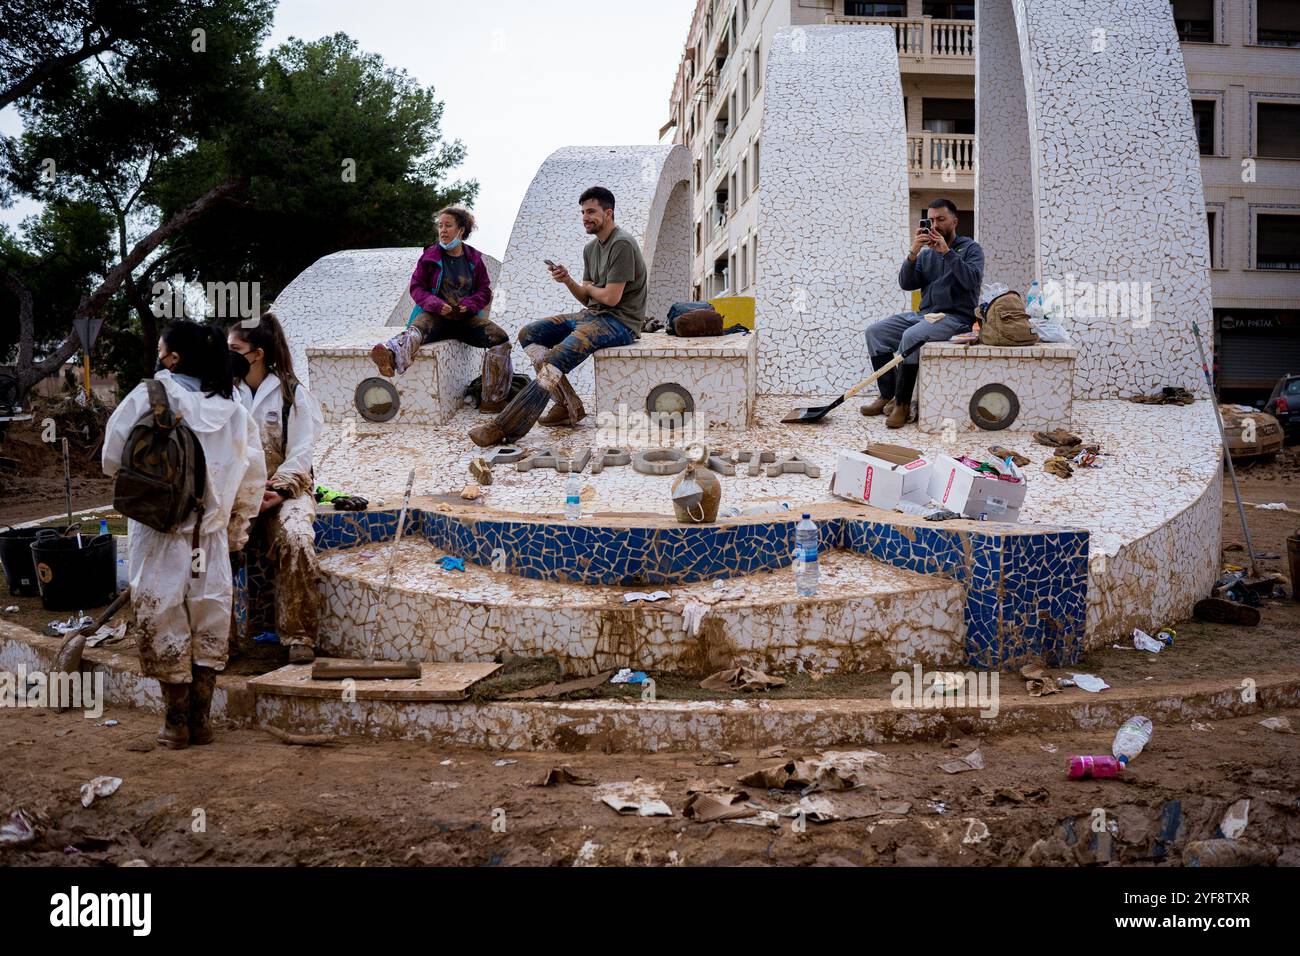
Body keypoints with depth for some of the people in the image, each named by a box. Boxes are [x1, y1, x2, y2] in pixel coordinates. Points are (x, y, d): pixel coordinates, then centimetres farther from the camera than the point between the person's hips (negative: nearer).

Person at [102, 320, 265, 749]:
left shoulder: (147, 398, -9)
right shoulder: (233, 410, 2)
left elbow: (112, 460, -3)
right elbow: (252, 482, 6)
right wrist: (235, 531, 17)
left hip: (158, 530, -3)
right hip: (211, 536, 3)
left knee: (161, 621, 7)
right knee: (209, 622, 12)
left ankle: (176, 723, 13)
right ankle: (201, 719, 17)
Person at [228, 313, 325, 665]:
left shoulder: (292, 393, 0)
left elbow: (299, 457, -4)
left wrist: (277, 491, -19)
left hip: (285, 487, -2)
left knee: (295, 538, -32)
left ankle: (299, 636, -23)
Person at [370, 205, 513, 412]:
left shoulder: (474, 259, 11)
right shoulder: (430, 256, 5)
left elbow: (485, 290, 14)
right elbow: (416, 287, 5)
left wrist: (470, 304, -8)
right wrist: (437, 304, -14)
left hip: (466, 316, 3)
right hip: (436, 315, -2)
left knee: (500, 338, -20)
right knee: (416, 329, -37)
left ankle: (493, 400, -17)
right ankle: (390, 356, -73)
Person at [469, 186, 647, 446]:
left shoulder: (622, 244, -13)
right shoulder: (591, 248, 17)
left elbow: (611, 297, -18)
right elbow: (587, 299, 15)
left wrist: (589, 287, 3)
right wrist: (568, 281, -4)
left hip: (619, 321, -10)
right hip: (593, 315, 10)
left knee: (558, 357, -28)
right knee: (528, 334, 0)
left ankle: (506, 427, -32)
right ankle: (569, 406, -9)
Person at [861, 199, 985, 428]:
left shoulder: (971, 249, 5)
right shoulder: (926, 253, 17)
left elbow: (972, 280, -15)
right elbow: (906, 284, 5)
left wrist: (947, 252, -16)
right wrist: (913, 253, -9)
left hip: (955, 317, -6)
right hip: (924, 314, 6)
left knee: (912, 336, -34)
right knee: (875, 332, -9)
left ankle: (902, 403, -27)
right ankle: (887, 395, -9)